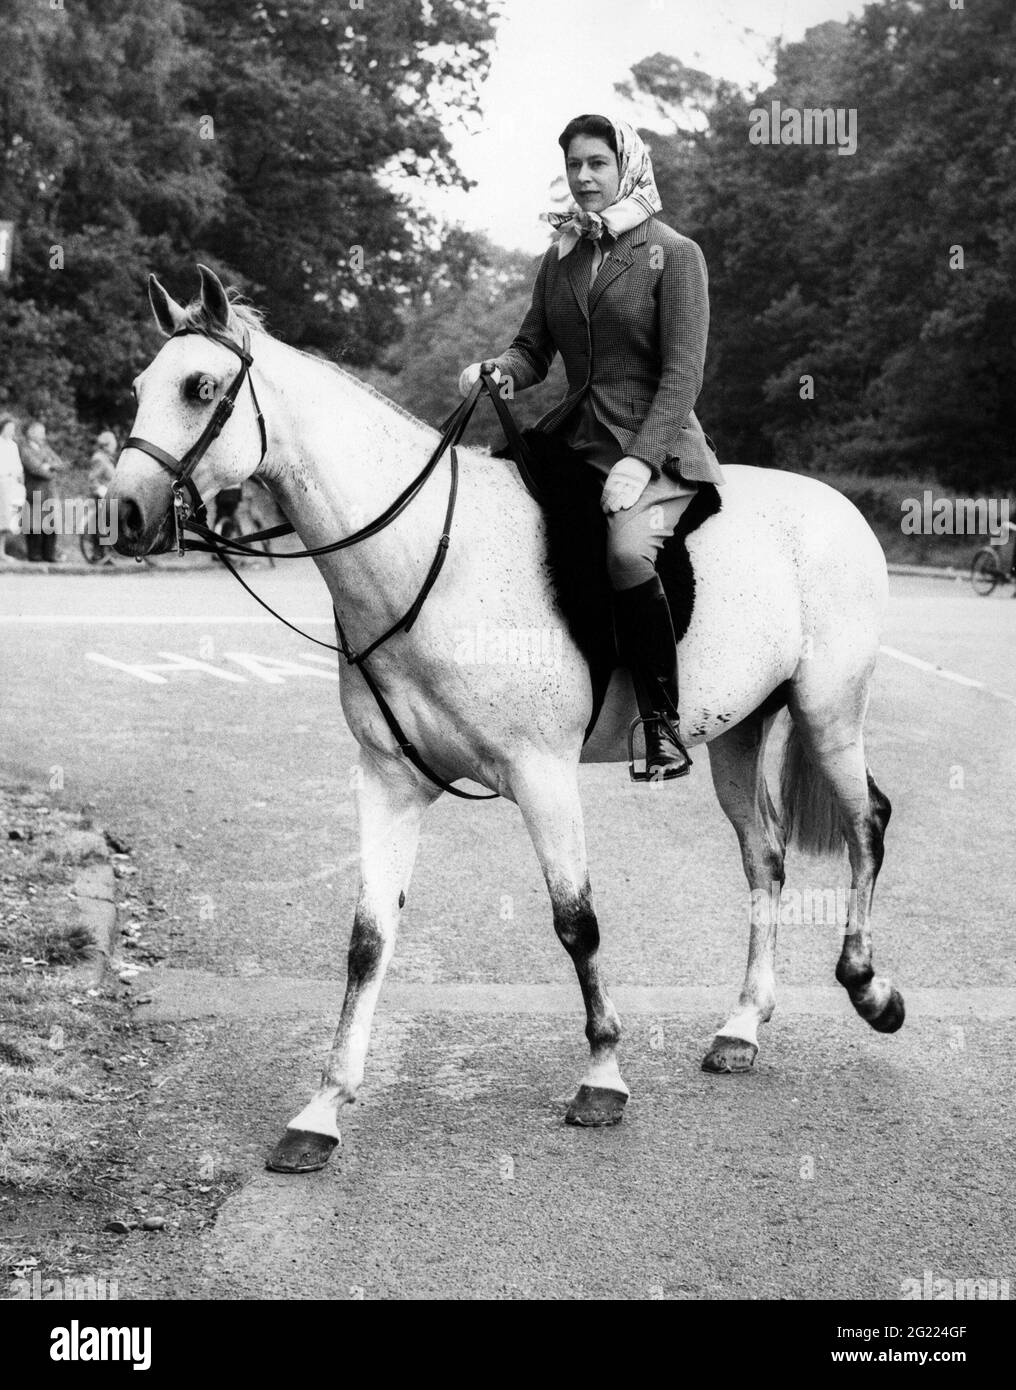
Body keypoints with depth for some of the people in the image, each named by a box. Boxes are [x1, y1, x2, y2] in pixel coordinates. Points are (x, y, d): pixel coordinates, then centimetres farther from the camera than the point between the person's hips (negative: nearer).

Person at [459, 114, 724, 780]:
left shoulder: (675, 254, -3)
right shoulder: (561, 258, 15)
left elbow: (682, 373, -10)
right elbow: (533, 351, 15)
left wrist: (642, 461, -22)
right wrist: (495, 369, -10)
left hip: (657, 446, -6)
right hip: (573, 438, 7)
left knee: (627, 551, -35)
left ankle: (665, 727, -24)